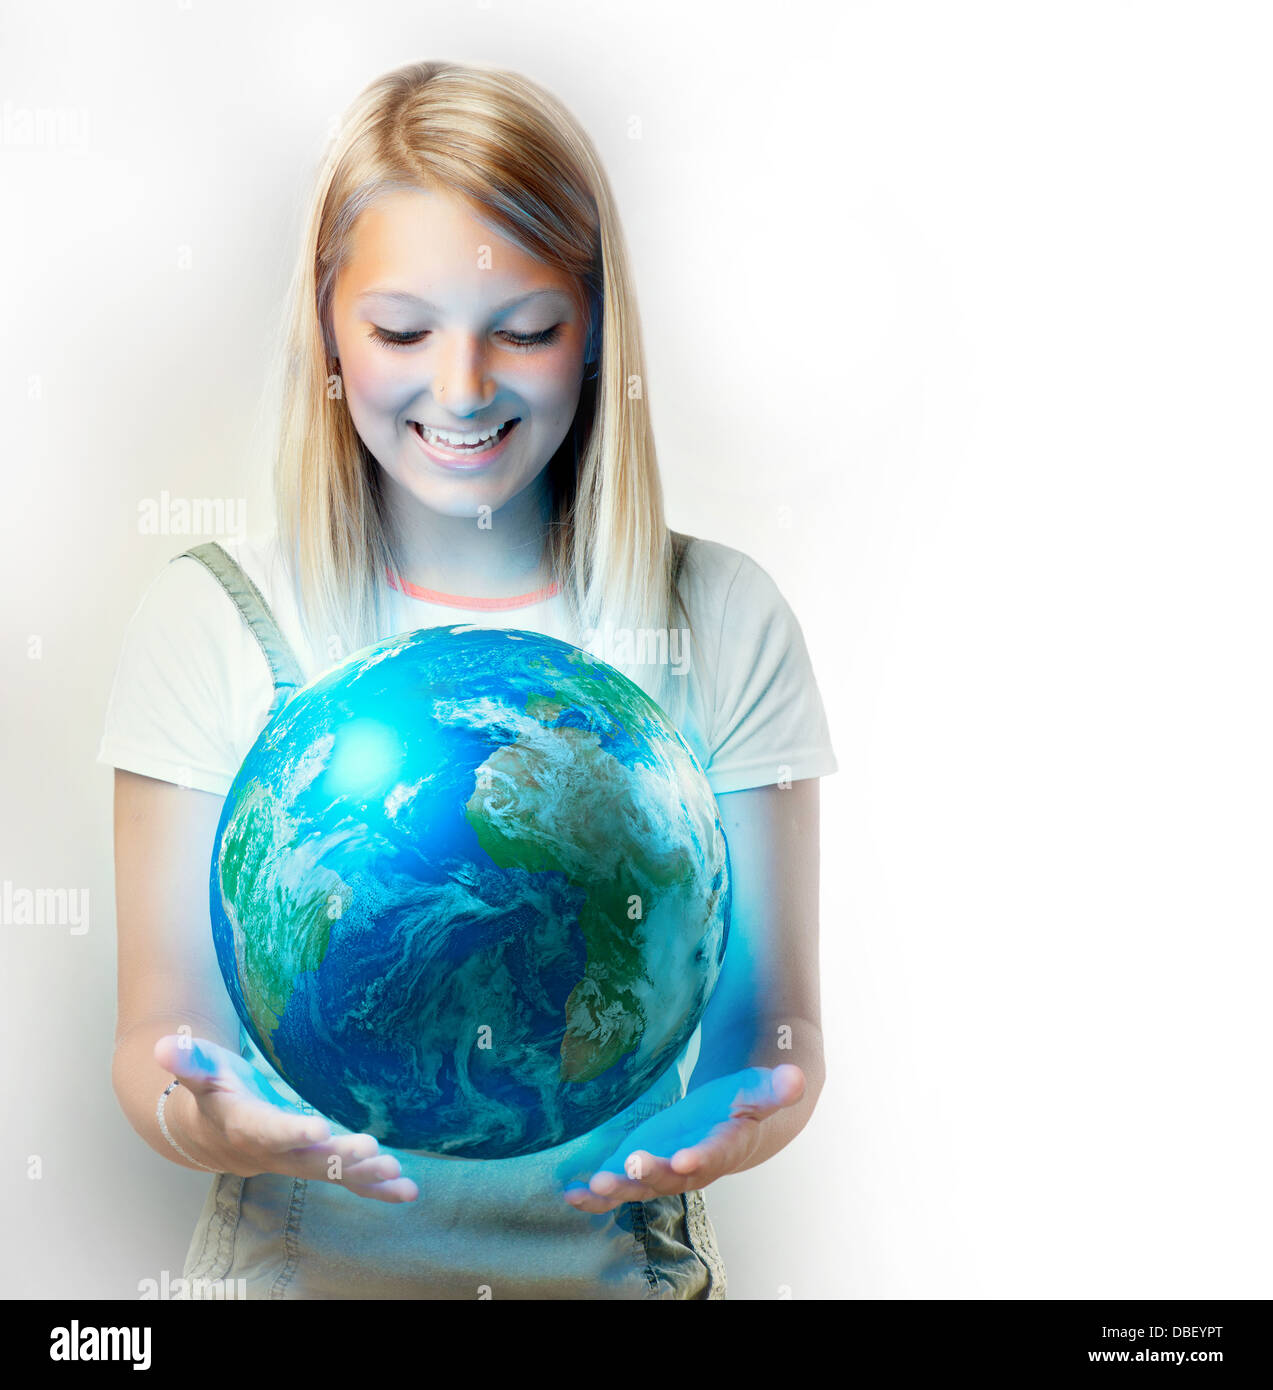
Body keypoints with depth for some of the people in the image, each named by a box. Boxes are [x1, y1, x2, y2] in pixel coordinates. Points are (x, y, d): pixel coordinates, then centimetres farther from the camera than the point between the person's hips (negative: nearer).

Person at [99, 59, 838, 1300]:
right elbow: (158, 1043, -2)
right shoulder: (210, 622, -4)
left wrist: (735, 1123, -19)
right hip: (298, 1261, -1)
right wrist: (218, 1121, -22)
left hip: (614, 1261, 1)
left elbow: (774, 1021, 1)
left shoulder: (724, 623, -3)